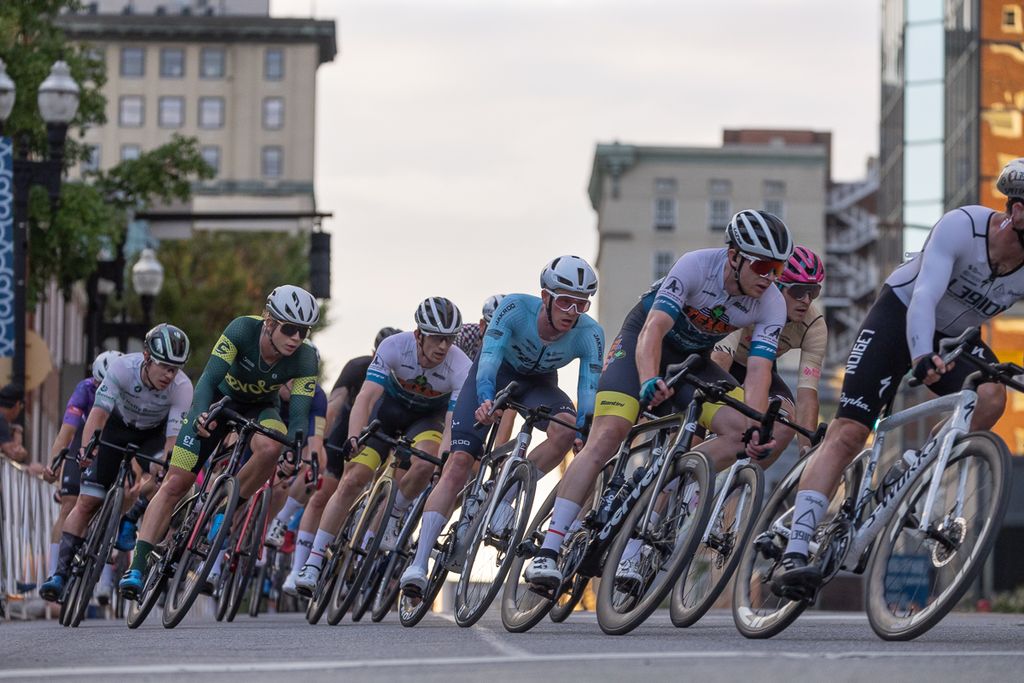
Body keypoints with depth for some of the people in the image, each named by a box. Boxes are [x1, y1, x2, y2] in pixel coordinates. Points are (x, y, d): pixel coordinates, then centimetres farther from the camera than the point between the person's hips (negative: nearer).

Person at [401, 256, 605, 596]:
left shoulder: (589, 334, -27)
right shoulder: (516, 307, -32)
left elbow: (589, 390, -32)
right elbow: (488, 360, -40)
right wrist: (485, 402, -59)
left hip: (539, 384, 2)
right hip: (498, 374, -2)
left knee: (567, 429, -32)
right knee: (459, 461, -17)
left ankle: (504, 497, -14)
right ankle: (419, 562, -19)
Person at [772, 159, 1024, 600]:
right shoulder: (963, 226, -29)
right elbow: (924, 297, -38)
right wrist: (923, 358, -55)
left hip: (957, 337, 4)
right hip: (899, 316, -4)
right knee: (847, 432, -17)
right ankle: (794, 554, -23)